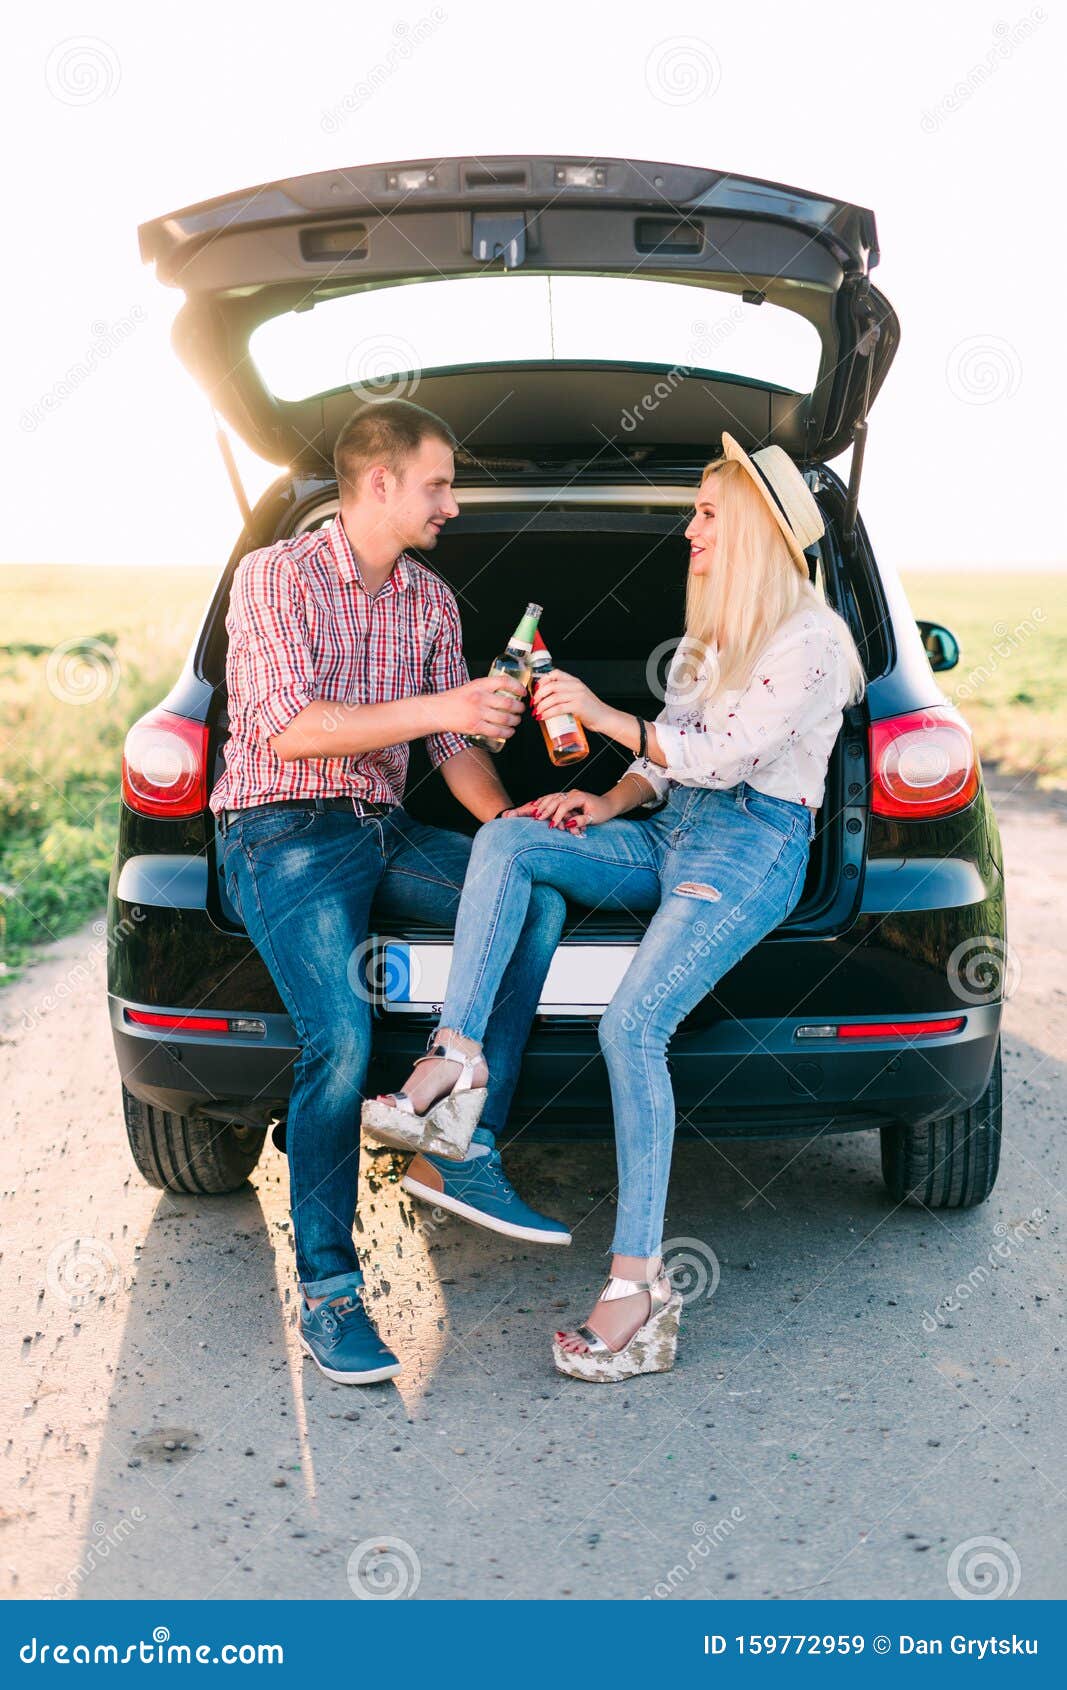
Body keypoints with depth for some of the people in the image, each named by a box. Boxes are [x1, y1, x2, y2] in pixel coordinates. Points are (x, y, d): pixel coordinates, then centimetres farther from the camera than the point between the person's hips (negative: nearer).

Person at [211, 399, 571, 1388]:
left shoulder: (430, 601, 14)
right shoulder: (276, 576, -6)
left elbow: (454, 744, 14)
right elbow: (285, 729, -17)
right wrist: (439, 707, -21)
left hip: (384, 832, 6)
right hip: (283, 835, -6)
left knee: (537, 897, -20)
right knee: (341, 1040, -27)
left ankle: (463, 1155, -16)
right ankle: (326, 1290, -10)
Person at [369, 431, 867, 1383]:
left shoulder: (810, 641, -7)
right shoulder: (713, 630, 20)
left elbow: (727, 756, -17)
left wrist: (606, 718, -17)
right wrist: (607, 805, 1)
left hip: (753, 850, -8)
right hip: (671, 835, 8)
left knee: (633, 1026, -26)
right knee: (507, 840, -15)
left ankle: (639, 1283, -24)